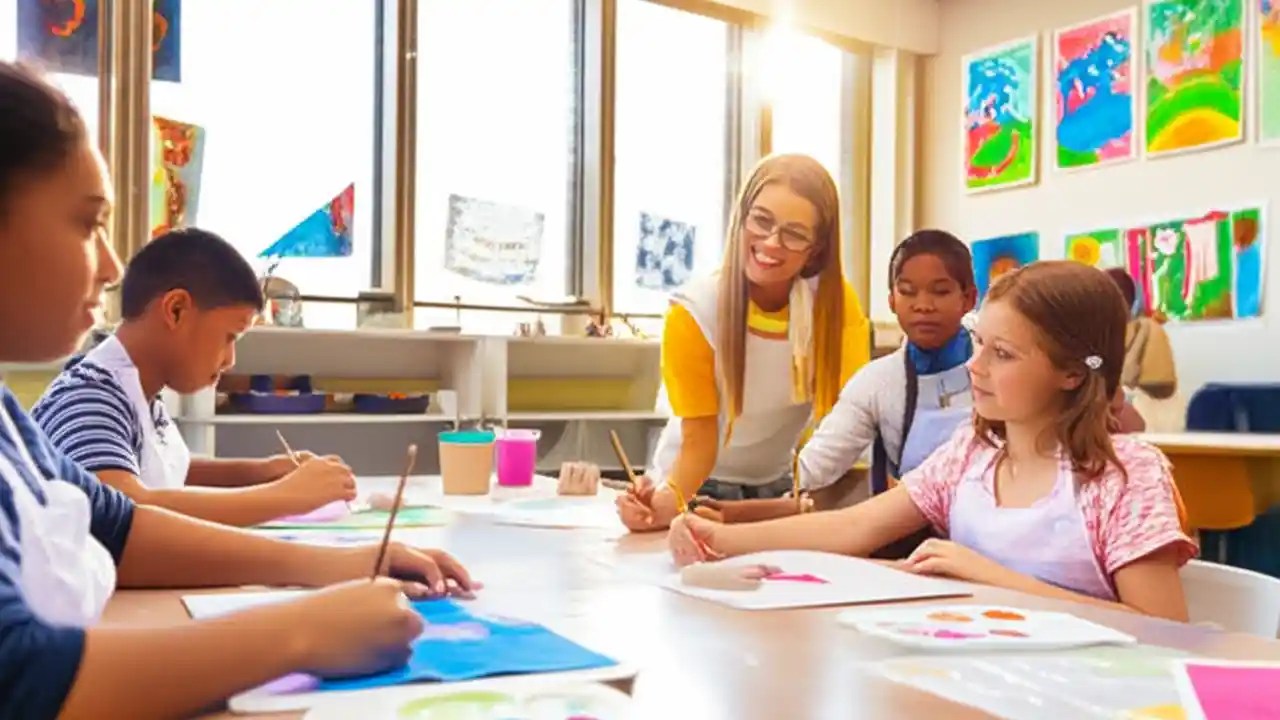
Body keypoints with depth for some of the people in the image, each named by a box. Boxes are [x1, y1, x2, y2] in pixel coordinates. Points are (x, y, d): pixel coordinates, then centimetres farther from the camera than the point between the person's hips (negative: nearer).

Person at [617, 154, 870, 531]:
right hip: (699, 487, -1)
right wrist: (669, 501, -39)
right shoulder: (694, 313, -20)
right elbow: (698, 443, -19)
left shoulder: (836, 302, -15)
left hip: (778, 486, 2)